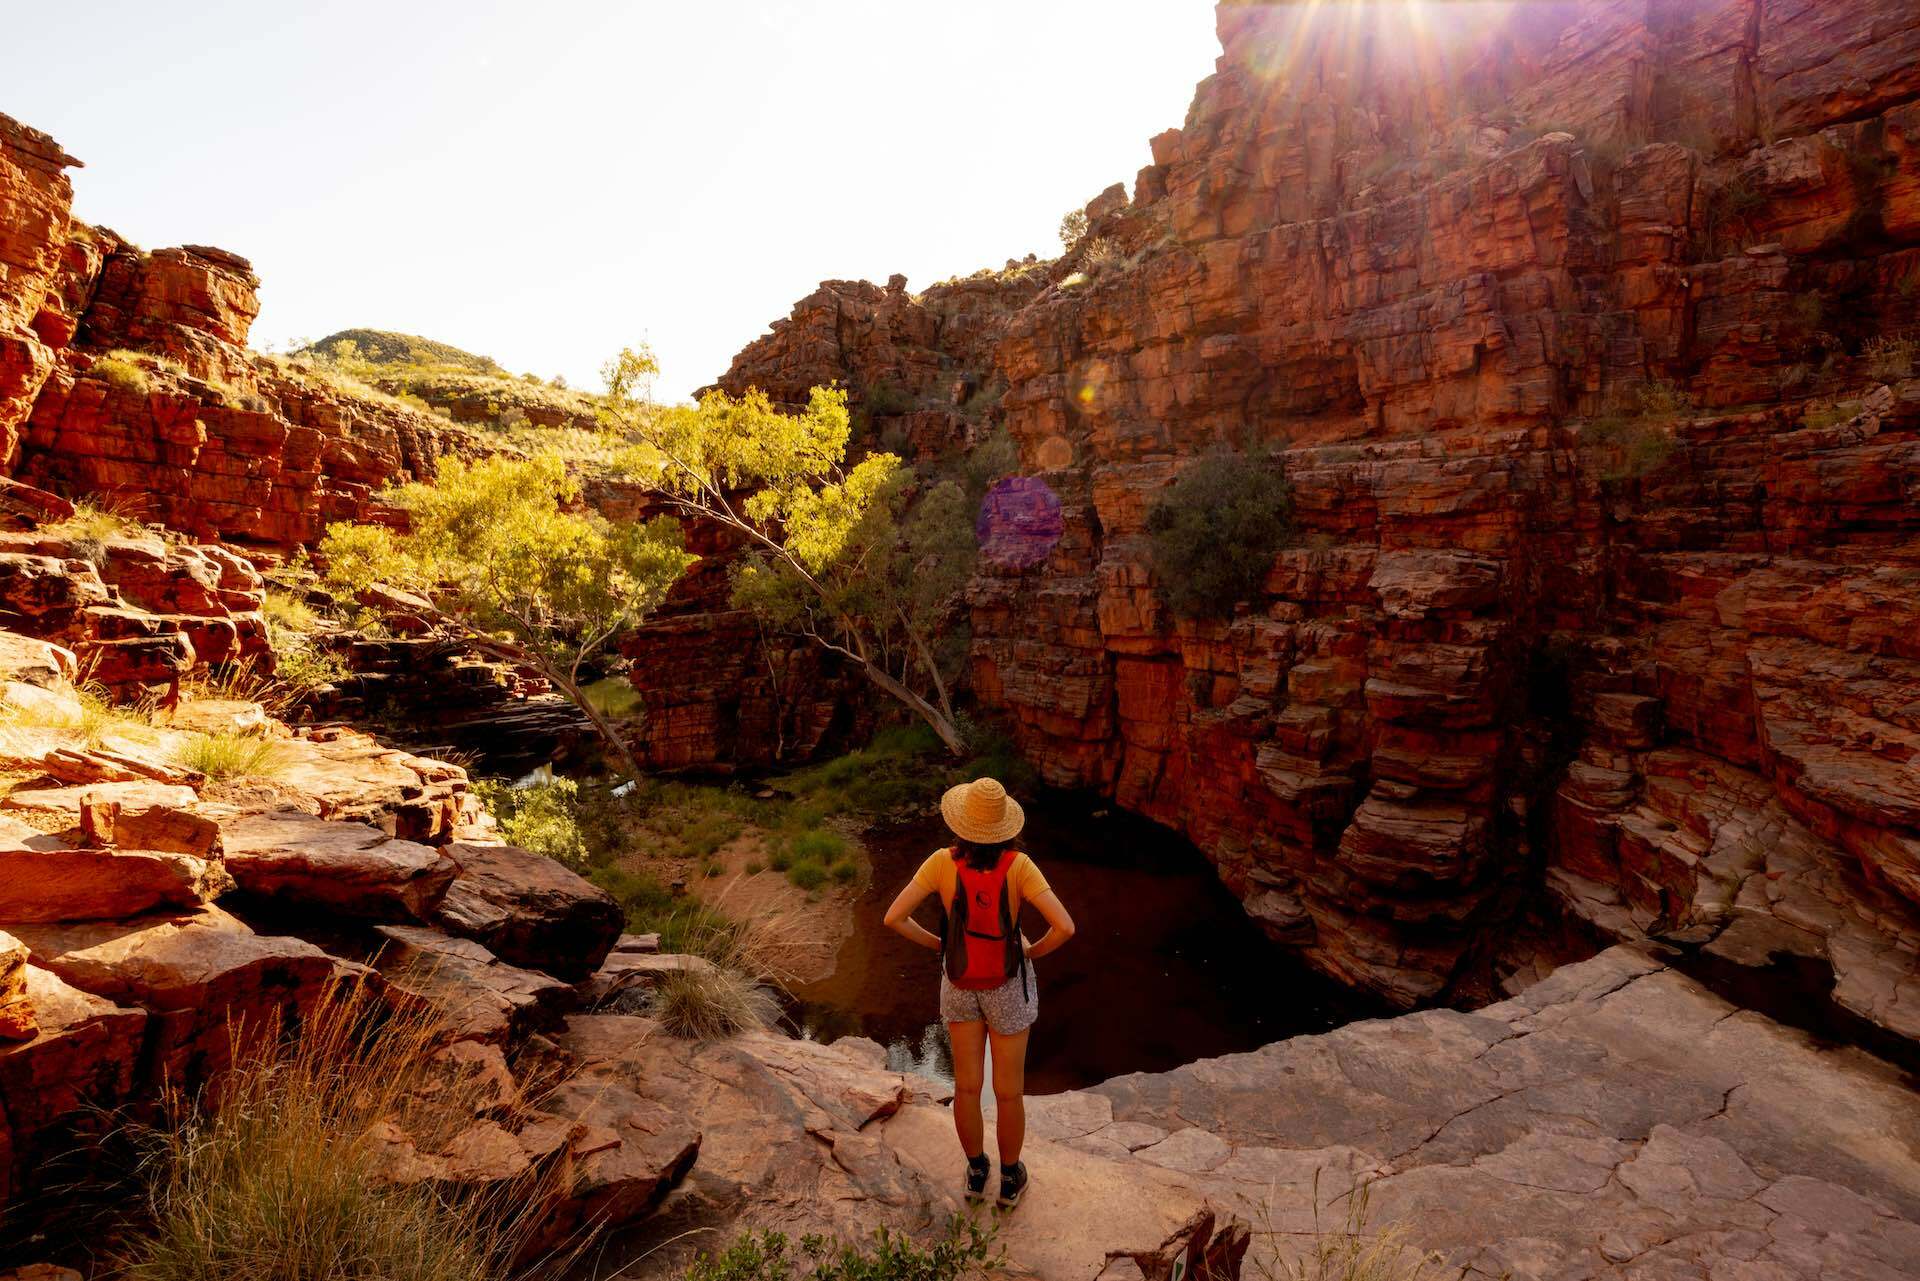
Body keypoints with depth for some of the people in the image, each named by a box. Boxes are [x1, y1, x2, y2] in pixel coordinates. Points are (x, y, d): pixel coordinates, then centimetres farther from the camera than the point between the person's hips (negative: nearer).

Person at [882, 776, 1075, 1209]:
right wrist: (1032, 952, -12)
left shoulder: (942, 862, -24)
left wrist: (937, 943, -4)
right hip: (1007, 986, -1)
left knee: (967, 1085, 23)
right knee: (1009, 1091, 21)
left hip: (959, 983, 2)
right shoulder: (1018, 866, -29)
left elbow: (893, 918, -22)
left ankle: (976, 1172, 45)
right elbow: (1065, 927, -34)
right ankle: (1009, 1180, 42)